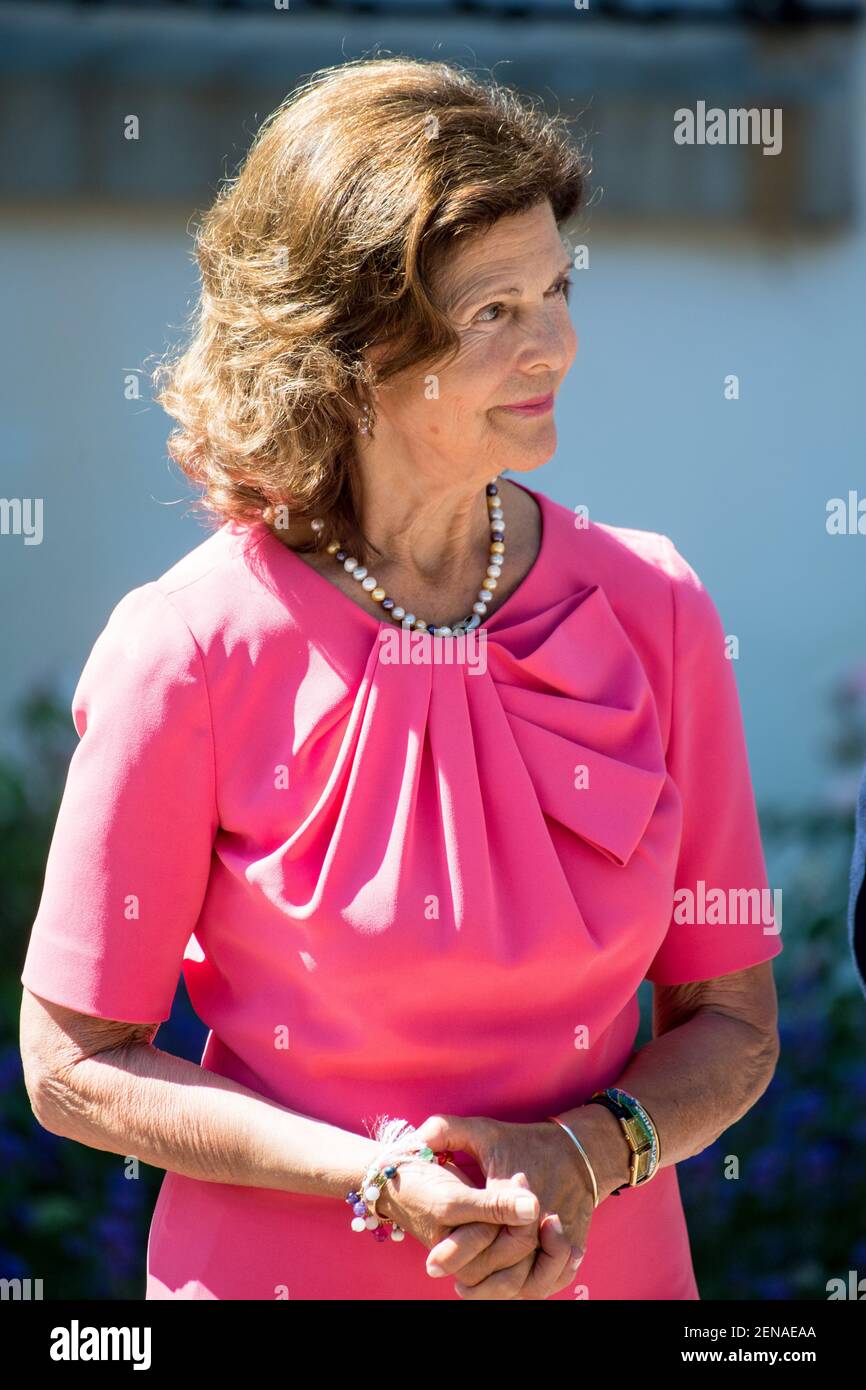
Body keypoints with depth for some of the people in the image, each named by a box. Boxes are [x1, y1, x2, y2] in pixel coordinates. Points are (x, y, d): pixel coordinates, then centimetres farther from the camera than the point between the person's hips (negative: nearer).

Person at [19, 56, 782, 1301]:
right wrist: (381, 1179, -19)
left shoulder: (651, 612, -6)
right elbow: (74, 1067, -9)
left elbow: (731, 1023, 1)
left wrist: (588, 1154, -18)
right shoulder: (194, 651, -15)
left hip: (606, 1265, 3)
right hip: (277, 1269, -2)